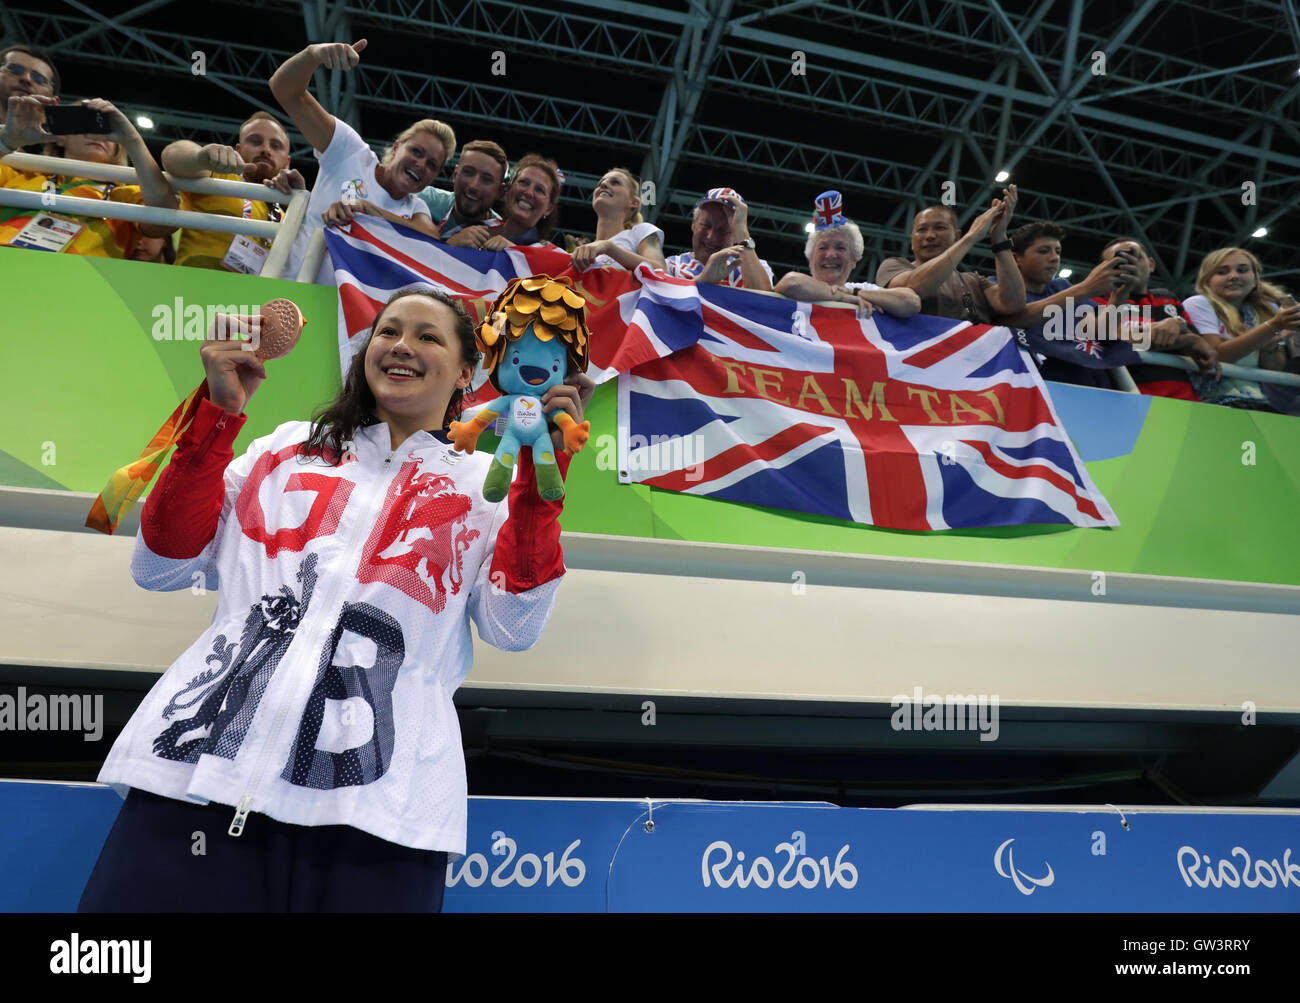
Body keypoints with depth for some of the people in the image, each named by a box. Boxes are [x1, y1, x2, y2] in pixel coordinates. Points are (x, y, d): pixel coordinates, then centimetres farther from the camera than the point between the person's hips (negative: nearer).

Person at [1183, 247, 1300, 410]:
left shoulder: (1268, 310, 14)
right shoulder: (1197, 305, 0)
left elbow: (1275, 371, 13)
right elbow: (1216, 355, -13)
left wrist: (1270, 347, -9)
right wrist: (1273, 326, -18)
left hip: (1260, 403, 6)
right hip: (1214, 401, -6)